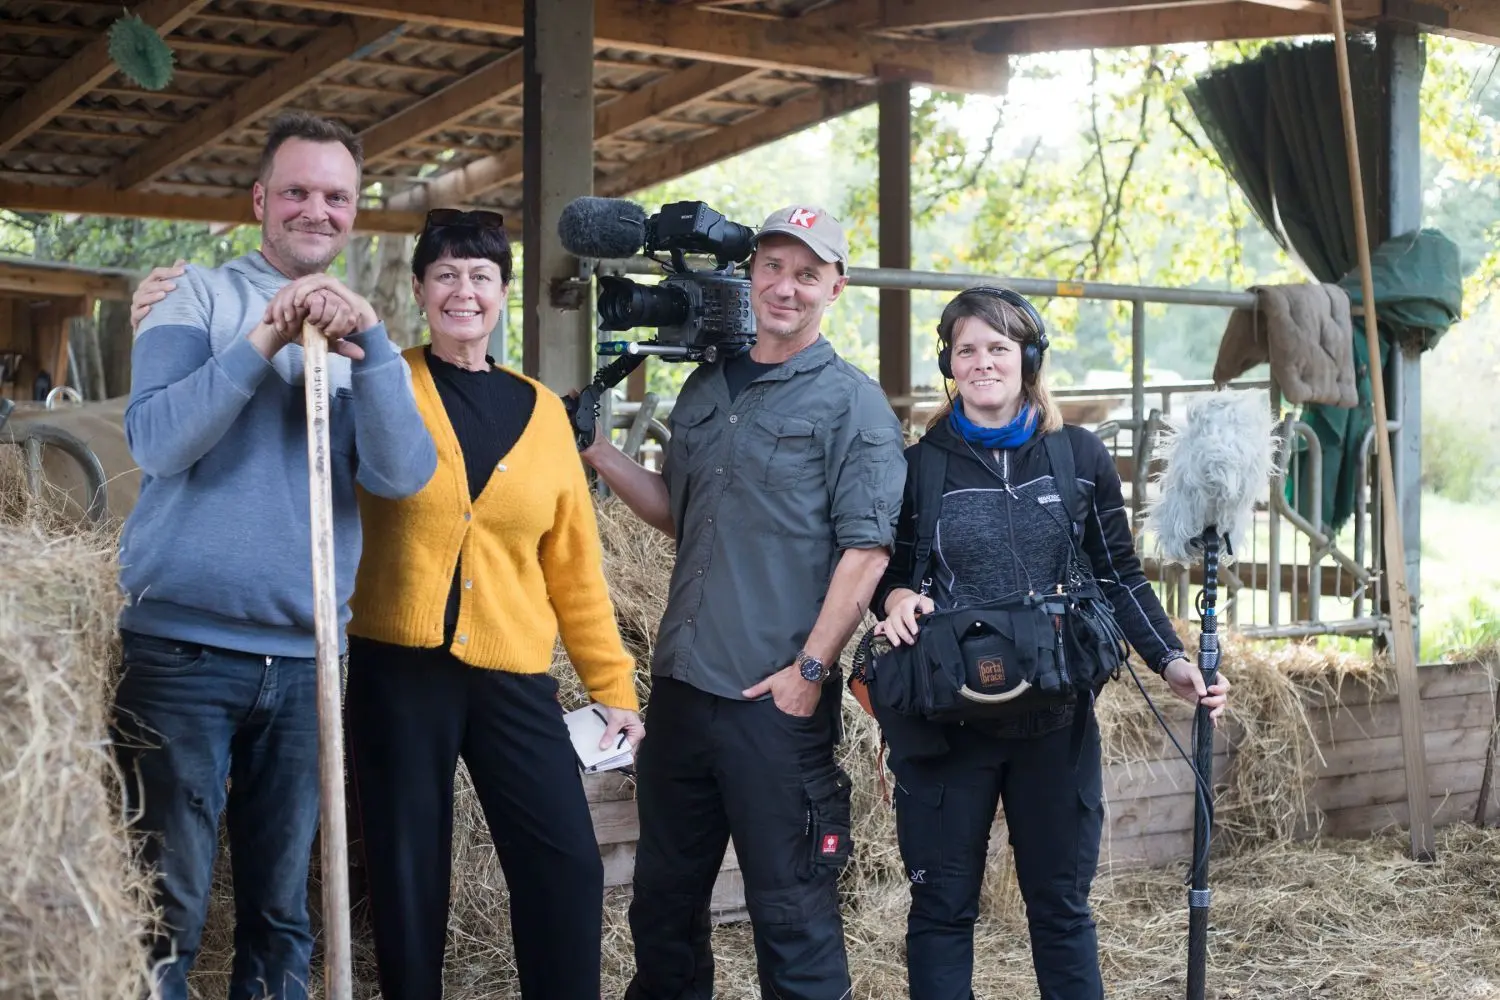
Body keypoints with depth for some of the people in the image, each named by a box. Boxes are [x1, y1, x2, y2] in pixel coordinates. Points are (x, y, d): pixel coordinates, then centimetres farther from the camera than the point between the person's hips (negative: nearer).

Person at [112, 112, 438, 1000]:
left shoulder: (366, 335, 10)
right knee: (168, 906, -2)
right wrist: (263, 342, -21)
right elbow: (155, 442, -13)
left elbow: (402, 475, -6)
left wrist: (368, 343, -19)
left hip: (304, 654, 3)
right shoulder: (198, 299, 1)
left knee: (281, 907, 13)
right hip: (181, 644, -3)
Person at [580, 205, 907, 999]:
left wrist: (808, 670, -15)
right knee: (662, 899, 16)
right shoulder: (705, 388, 14)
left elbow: (866, 549, -11)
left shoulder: (851, 403, -5)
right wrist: (598, 452, 10)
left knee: (790, 908, 2)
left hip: (777, 698, -6)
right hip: (680, 687, 6)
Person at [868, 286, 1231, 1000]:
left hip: (1055, 720, 1)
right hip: (946, 720, 0)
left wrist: (1171, 661, -4)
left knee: (1061, 903, 10)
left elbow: (1119, 577, 8)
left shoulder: (1080, 457, 3)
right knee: (942, 906, 7)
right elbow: (889, 571, 10)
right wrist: (896, 598, -12)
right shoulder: (920, 465, 1)